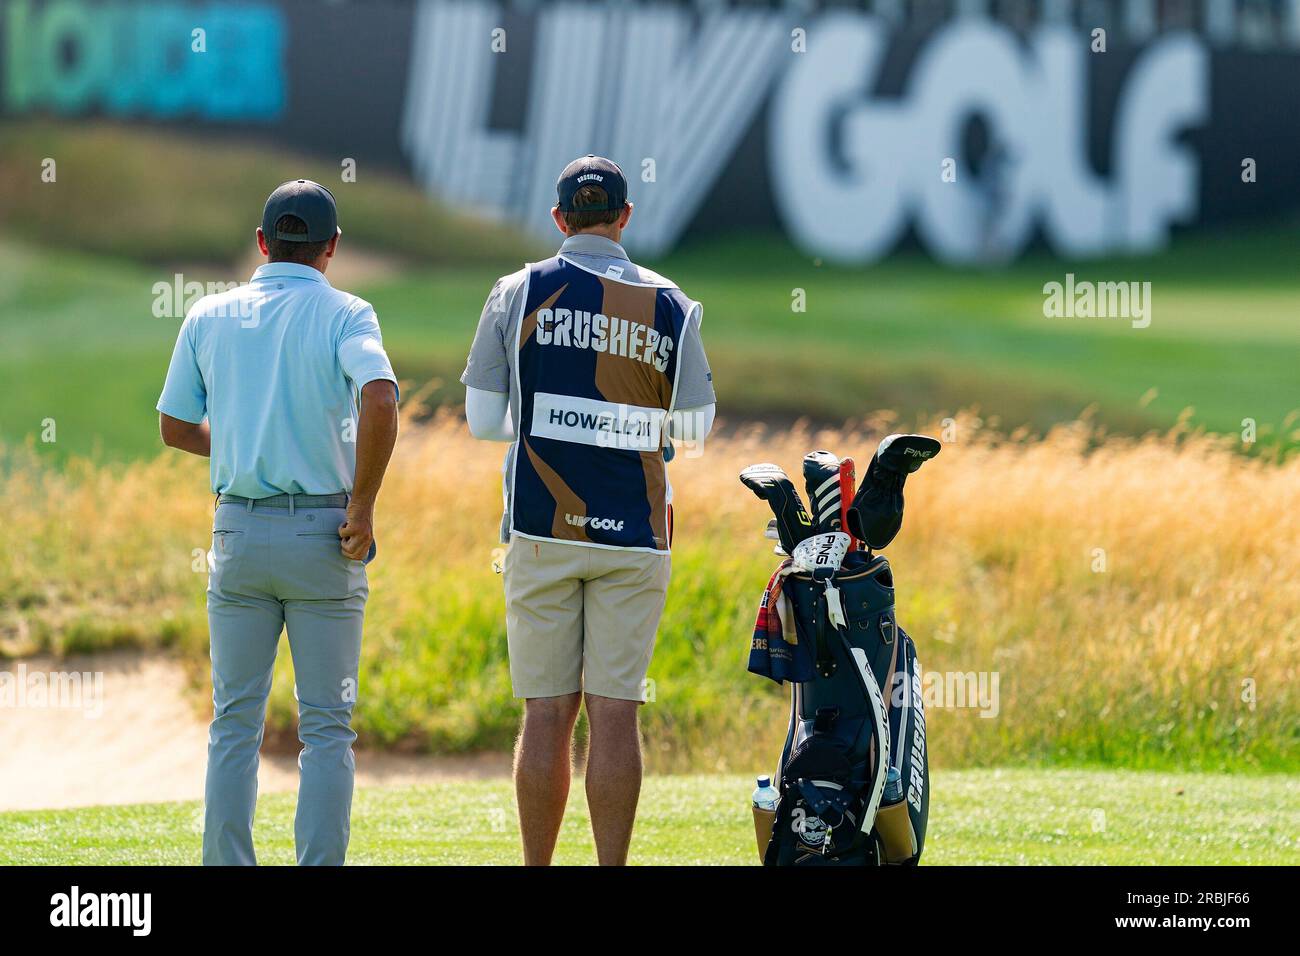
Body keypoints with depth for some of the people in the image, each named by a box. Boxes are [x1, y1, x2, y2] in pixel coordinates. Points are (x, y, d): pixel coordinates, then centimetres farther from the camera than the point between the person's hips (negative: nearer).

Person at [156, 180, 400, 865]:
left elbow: (176, 428, 10)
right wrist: (361, 506, -15)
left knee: (235, 720, 9)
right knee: (326, 726, 3)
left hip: (238, 531, 3)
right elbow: (380, 400, -23)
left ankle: (227, 866, 6)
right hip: (323, 537, -3)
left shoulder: (210, 316, 6)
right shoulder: (344, 315, -5)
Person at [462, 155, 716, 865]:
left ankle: (536, 872, 3)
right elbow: (694, 427, 11)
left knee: (547, 714, 2)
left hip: (543, 530, 0)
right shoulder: (668, 306, 3)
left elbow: (482, 419, 4)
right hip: (634, 536, 0)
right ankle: (612, 869, -3)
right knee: (615, 714, -1)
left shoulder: (518, 294, 1)